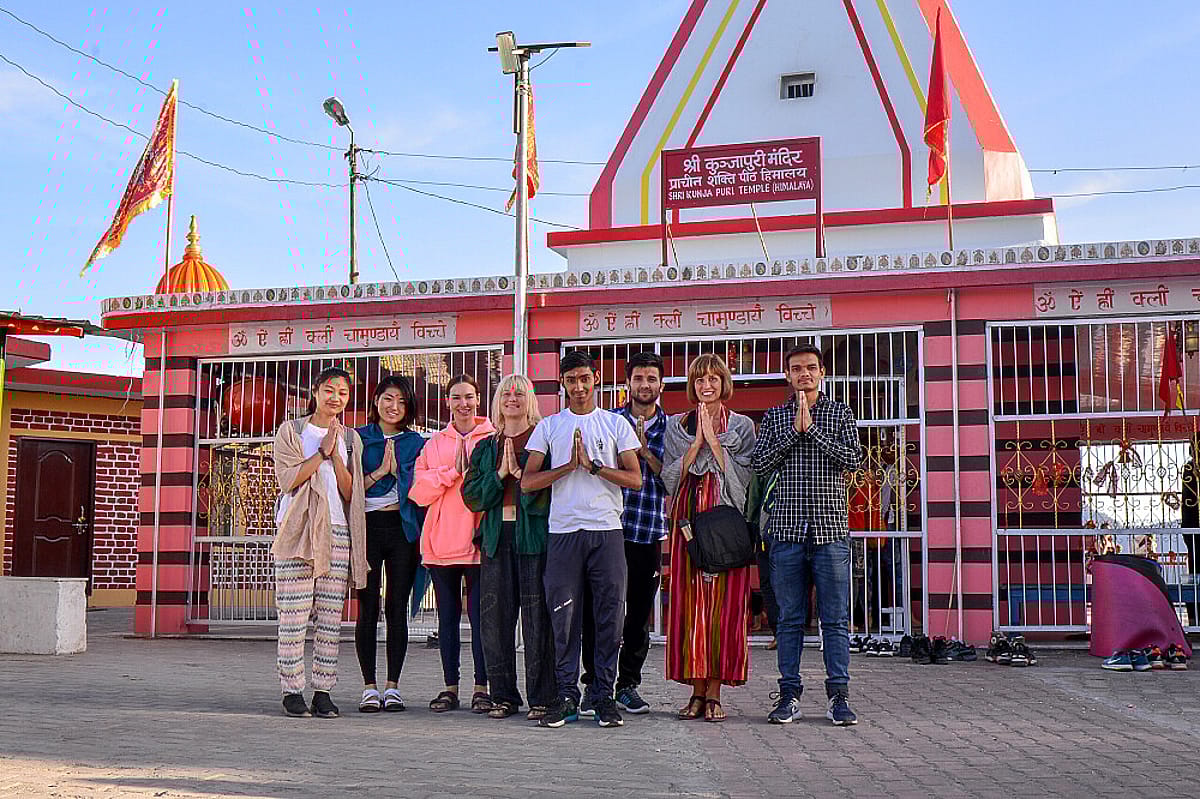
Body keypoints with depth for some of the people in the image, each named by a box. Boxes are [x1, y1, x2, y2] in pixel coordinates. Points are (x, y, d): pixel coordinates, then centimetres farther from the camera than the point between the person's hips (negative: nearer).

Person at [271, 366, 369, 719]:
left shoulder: (350, 439, 17)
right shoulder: (291, 431, 8)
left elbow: (349, 492, 8)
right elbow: (288, 479, -6)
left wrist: (336, 455, -4)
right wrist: (323, 451, -7)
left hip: (337, 533, 3)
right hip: (296, 531, -3)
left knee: (330, 617, 0)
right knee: (293, 617, -6)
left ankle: (323, 691, 6)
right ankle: (292, 690, 1)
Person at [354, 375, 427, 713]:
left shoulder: (415, 442, 12)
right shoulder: (359, 438, 8)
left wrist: (396, 467, -6)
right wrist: (379, 472, -8)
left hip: (402, 528, 1)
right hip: (367, 527, -1)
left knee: (397, 608, 2)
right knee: (367, 608, -2)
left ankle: (392, 686, 8)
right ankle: (369, 687, 5)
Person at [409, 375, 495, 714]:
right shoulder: (434, 444, 12)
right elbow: (420, 492, 0)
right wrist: (454, 471, -9)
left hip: (479, 540, -3)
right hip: (441, 543, 3)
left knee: (480, 615, -3)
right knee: (447, 617, 7)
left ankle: (481, 686, 5)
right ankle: (450, 687, 14)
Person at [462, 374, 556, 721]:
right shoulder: (485, 448, 18)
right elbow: (471, 495, 8)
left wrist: (519, 472, -13)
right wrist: (499, 474, -5)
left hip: (534, 536, -4)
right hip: (496, 538, 4)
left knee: (537, 617, -5)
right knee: (495, 617, 3)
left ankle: (541, 697, 1)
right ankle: (503, 695, 13)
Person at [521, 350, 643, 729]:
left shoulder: (616, 424, 11)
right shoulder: (548, 426, 12)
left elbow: (635, 478, 3)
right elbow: (527, 481, 3)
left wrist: (593, 465, -7)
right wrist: (569, 465, -8)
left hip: (607, 531, 0)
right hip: (563, 531, 0)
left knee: (609, 616, 0)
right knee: (563, 615, -1)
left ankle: (603, 695, 8)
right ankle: (566, 695, 7)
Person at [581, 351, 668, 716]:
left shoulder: (670, 427, 8)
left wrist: (646, 452, -12)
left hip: (650, 534, 1)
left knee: (639, 614, 7)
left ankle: (627, 686, 19)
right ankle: (594, 685, 8)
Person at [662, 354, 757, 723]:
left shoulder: (741, 426, 9)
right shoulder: (676, 426, 13)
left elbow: (741, 477, -3)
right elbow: (670, 477, 3)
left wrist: (713, 439, -7)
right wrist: (697, 442, -6)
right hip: (688, 521, 1)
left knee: (724, 603, -5)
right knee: (689, 603, -3)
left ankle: (714, 693, 0)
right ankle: (697, 691, 5)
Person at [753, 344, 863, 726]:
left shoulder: (840, 414, 9)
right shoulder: (774, 417, 11)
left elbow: (853, 459, -6)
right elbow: (760, 464, 0)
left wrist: (812, 428, -9)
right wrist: (794, 431, -8)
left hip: (831, 529, -1)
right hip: (787, 529, 1)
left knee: (836, 618, 0)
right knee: (789, 618, 4)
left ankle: (839, 695, 6)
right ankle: (789, 694, 10)